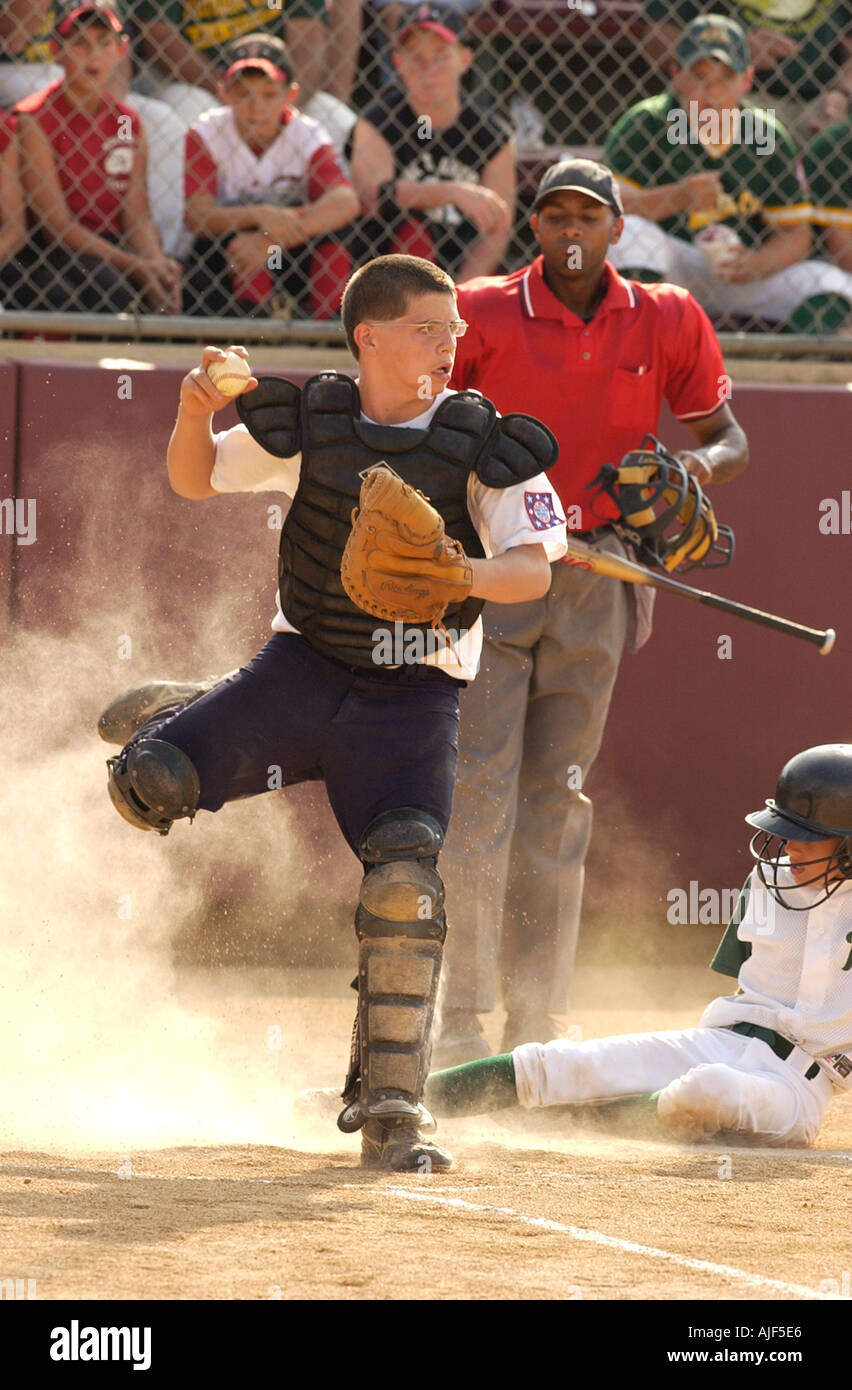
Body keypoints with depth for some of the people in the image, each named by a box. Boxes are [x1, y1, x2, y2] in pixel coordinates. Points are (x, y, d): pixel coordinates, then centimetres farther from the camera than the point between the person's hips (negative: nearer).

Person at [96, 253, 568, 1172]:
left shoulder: (483, 446, -6)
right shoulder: (306, 425, -1)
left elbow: (534, 566, -13)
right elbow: (197, 479, 11)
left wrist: (462, 575, -34)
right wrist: (195, 413, -11)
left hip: (410, 695, -1)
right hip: (302, 670, 1)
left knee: (404, 883, -19)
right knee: (147, 787, -15)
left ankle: (388, 1112, -8)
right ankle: (175, 719, 27)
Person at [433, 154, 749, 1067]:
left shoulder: (666, 322, 4)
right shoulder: (483, 315, -3)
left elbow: (726, 435, 10)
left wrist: (696, 468, -12)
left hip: (594, 577, 3)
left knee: (556, 798, 8)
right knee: (477, 786, -10)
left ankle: (535, 1024, 14)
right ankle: (464, 1018, -8)